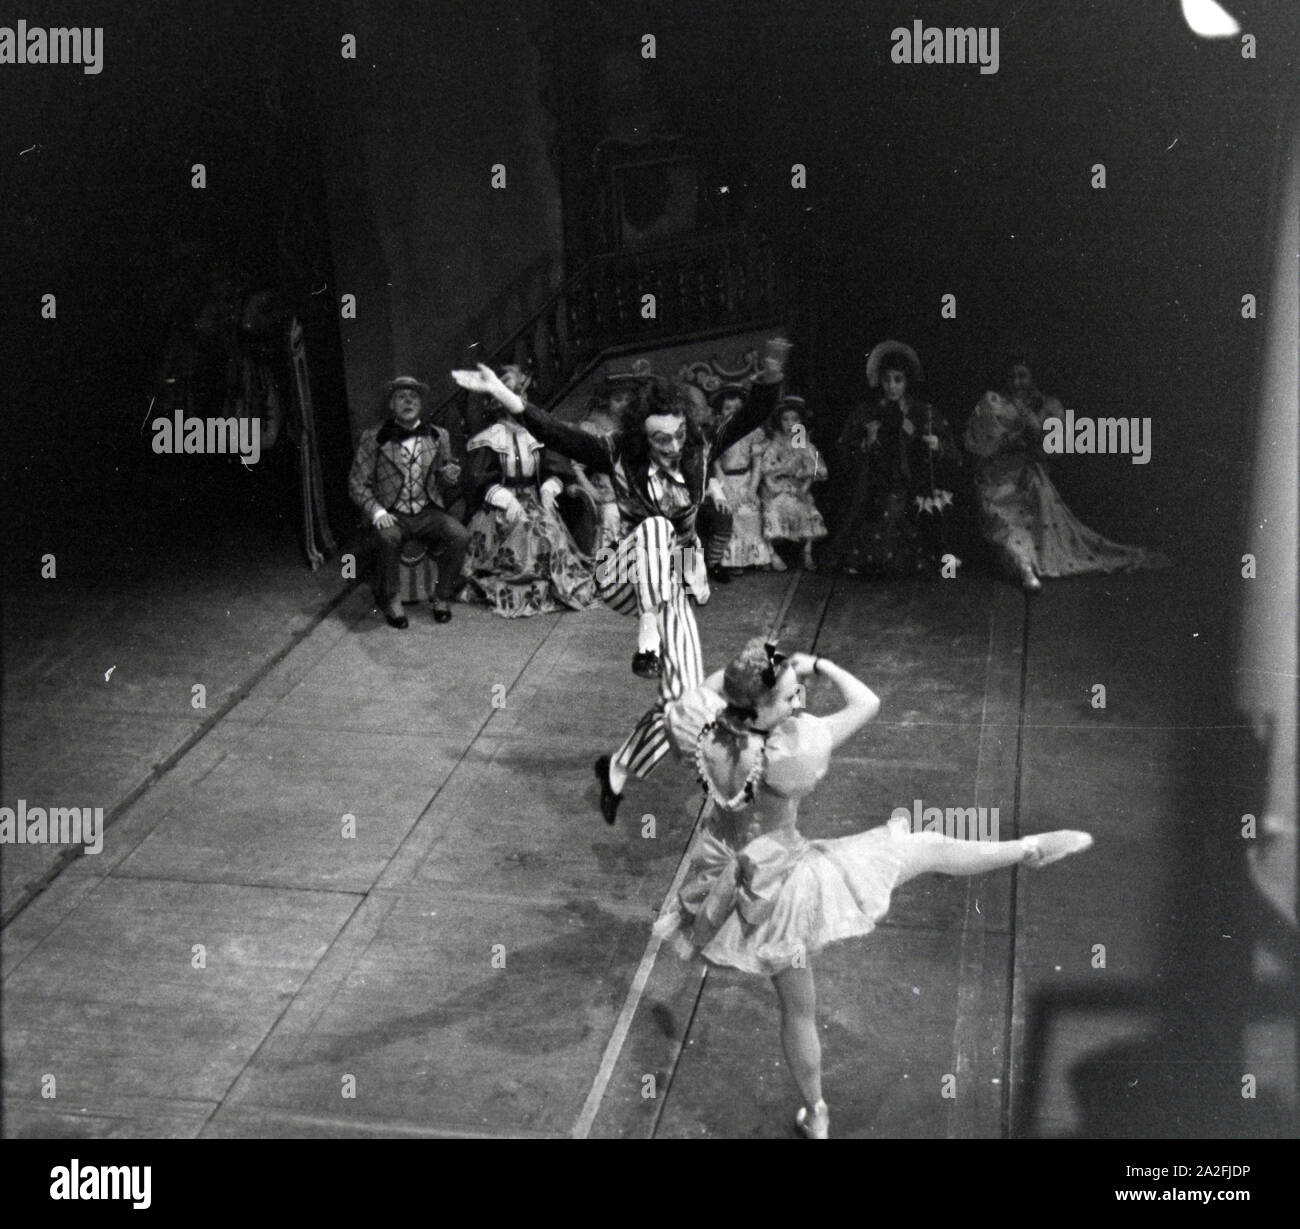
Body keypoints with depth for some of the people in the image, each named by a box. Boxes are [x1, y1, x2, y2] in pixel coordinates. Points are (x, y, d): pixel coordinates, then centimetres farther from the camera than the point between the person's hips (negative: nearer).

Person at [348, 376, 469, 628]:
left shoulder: (438, 436, 12)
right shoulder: (373, 438, 4)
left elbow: (447, 488, 17)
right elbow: (357, 483, 3)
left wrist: (451, 478, -8)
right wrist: (377, 512, -14)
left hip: (429, 512, 2)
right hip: (392, 515, -2)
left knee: (460, 536, -26)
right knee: (389, 537, -35)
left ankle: (442, 597, -5)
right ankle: (391, 600, -12)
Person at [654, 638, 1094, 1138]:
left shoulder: (707, 728, -22)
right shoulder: (784, 753, -33)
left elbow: (708, 687, 4)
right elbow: (866, 702, -18)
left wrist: (770, 665, -7)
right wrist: (818, 664, -6)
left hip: (745, 888, 6)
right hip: (786, 883, -6)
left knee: (797, 1008, 27)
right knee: (925, 847, 12)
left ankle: (815, 1117, 46)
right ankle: (1029, 849, 34)